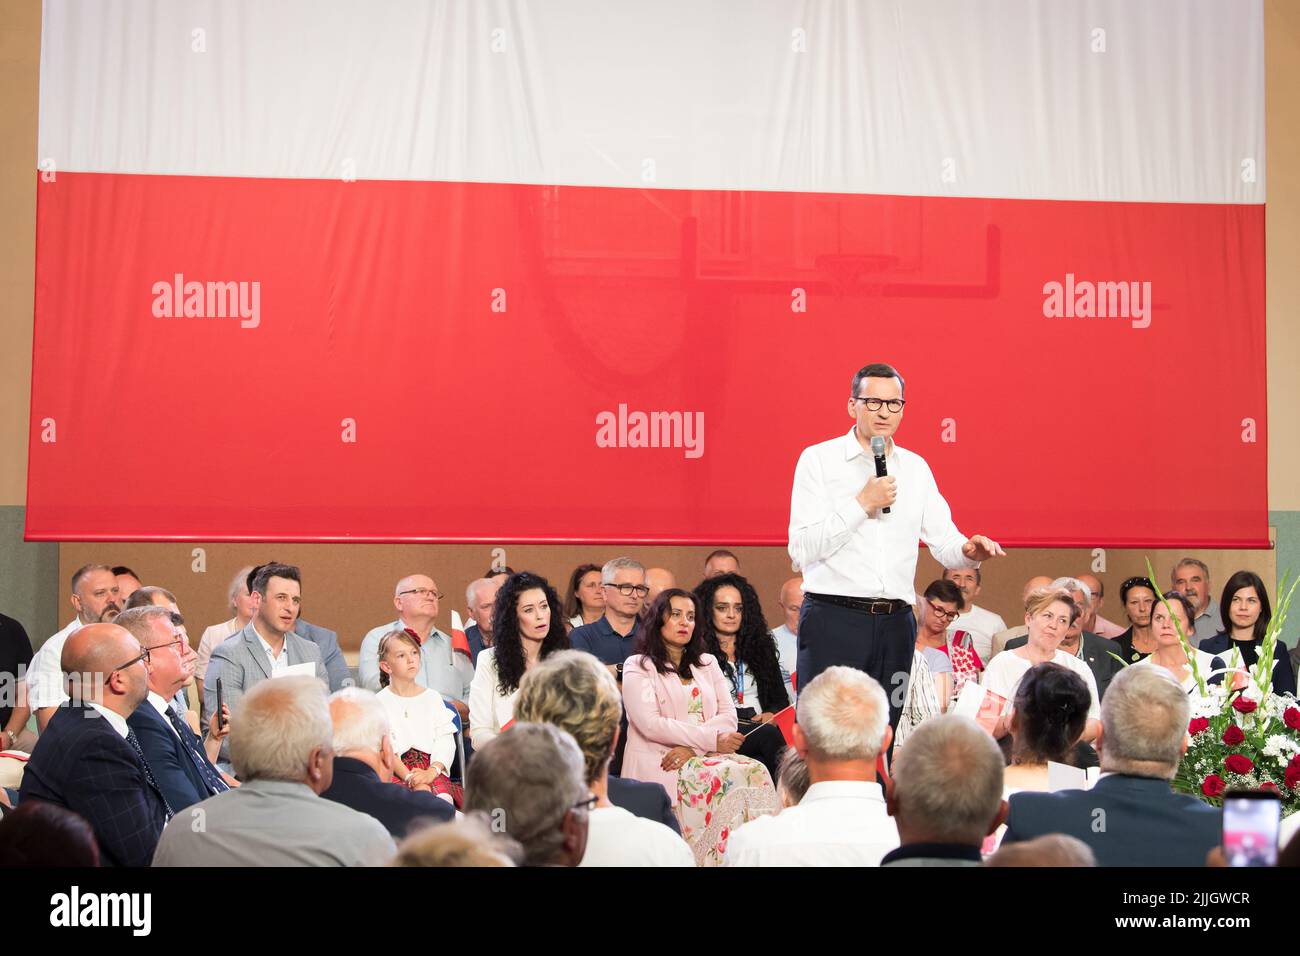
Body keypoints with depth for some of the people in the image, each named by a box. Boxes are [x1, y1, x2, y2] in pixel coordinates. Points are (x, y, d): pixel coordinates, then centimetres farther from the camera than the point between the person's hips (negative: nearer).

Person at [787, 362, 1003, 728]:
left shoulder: (915, 468, 15)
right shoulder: (818, 459, 1)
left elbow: (944, 543, 12)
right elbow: (801, 547, -8)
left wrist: (969, 551, -11)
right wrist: (863, 503, -12)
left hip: (895, 625, 4)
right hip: (832, 619, -4)